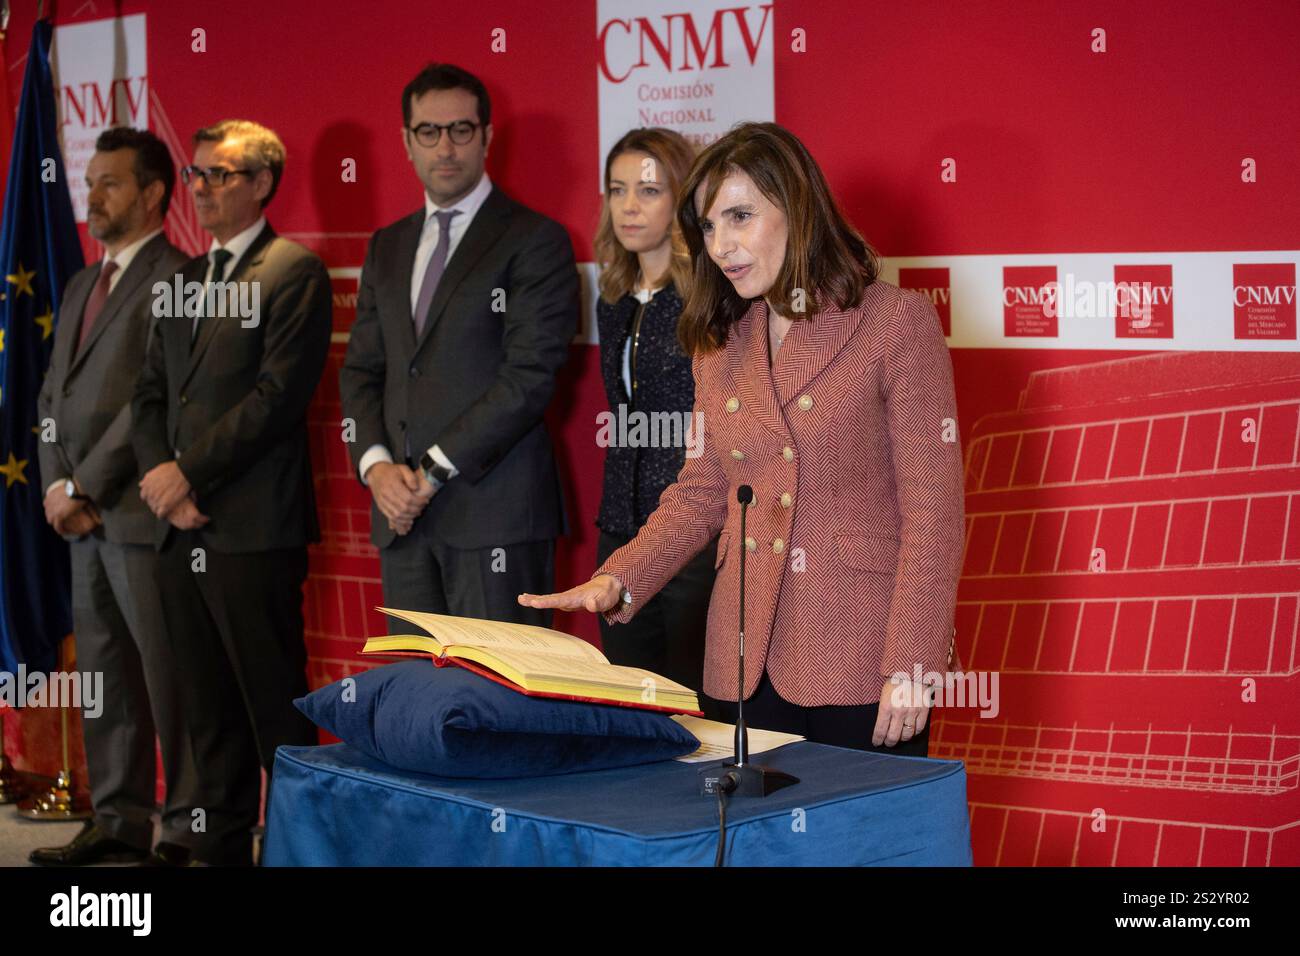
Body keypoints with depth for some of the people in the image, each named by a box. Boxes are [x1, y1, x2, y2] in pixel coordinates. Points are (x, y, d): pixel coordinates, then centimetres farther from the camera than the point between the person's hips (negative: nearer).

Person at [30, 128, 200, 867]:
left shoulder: (174, 279, -9)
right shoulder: (84, 285, 20)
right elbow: (55, 392, 19)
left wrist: (83, 486, -13)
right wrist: (57, 486, 5)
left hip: (141, 515, -9)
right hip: (85, 519, 9)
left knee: (170, 678, -3)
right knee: (104, 676, 12)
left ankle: (191, 829, 4)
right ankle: (119, 820, 21)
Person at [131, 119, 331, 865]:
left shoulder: (293, 272, -4)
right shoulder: (186, 277, 20)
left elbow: (280, 394, -13)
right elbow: (152, 391, 17)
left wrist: (188, 472, -12)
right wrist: (161, 477, -1)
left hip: (253, 528, -7)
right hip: (181, 526, 7)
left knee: (275, 706, -4)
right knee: (209, 710, 12)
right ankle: (224, 844, 20)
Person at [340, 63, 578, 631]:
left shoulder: (535, 240, -2)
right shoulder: (387, 248, 19)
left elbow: (531, 375, -11)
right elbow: (360, 370, 16)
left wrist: (434, 469, -12)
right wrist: (376, 464, -3)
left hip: (496, 513, -6)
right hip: (402, 514, 6)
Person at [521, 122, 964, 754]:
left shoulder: (896, 322, -5)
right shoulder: (720, 343, 12)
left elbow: (933, 510, -9)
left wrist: (910, 666, -14)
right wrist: (619, 581, -1)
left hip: (861, 663, -5)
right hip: (749, 663, 5)